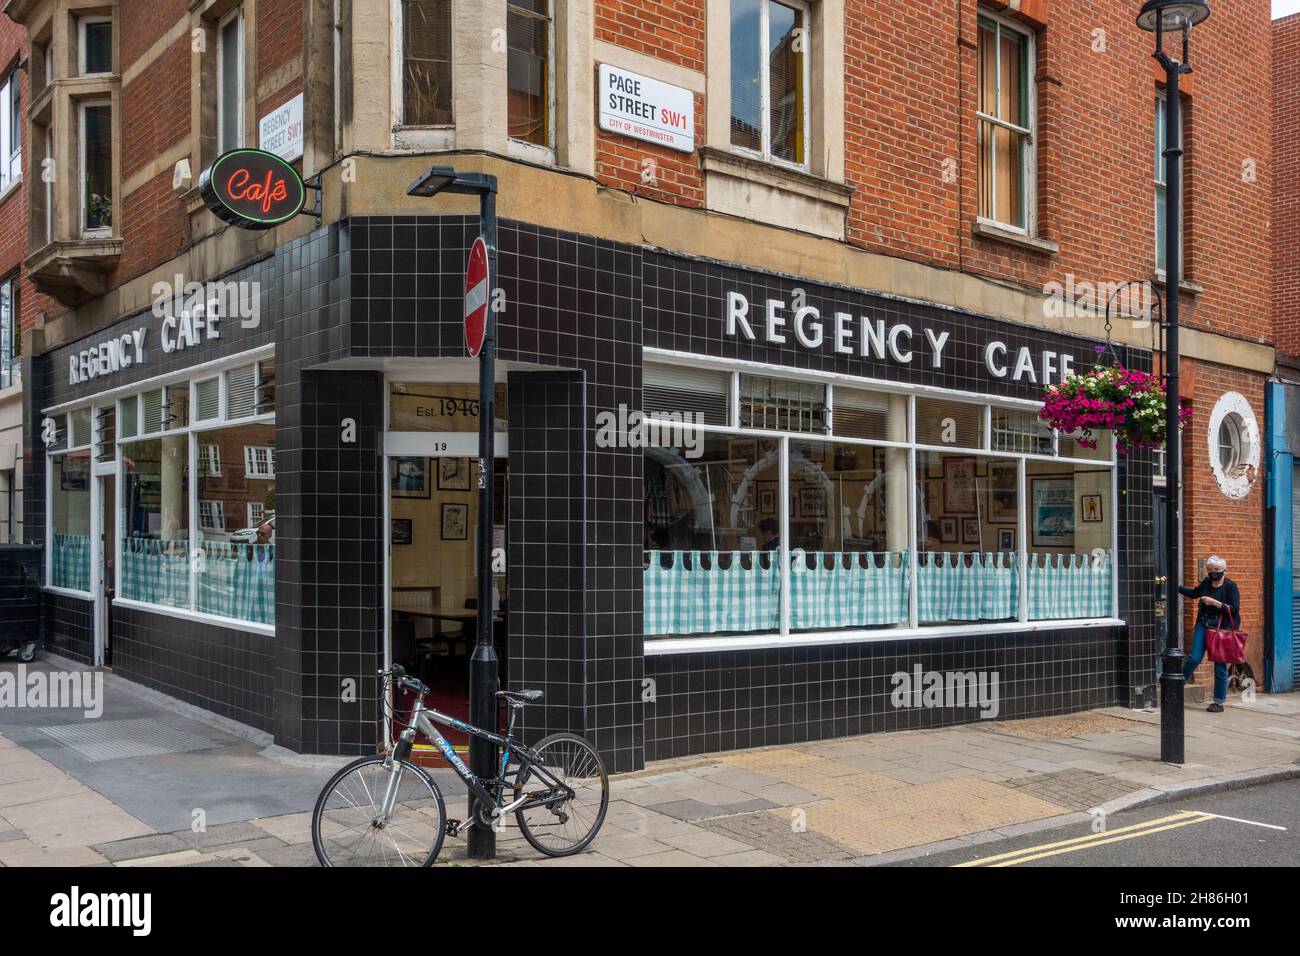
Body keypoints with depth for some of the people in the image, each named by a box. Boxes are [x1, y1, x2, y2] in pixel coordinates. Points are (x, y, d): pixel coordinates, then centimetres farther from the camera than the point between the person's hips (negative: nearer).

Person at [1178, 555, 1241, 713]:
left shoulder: (1230, 586, -7)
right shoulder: (1207, 582, 7)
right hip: (1204, 624, 4)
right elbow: (1194, 593, 27)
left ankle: (1219, 702, 12)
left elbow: (1235, 609, -14)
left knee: (1220, 665, 2)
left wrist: (1216, 603, -21)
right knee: (1194, 658, -6)